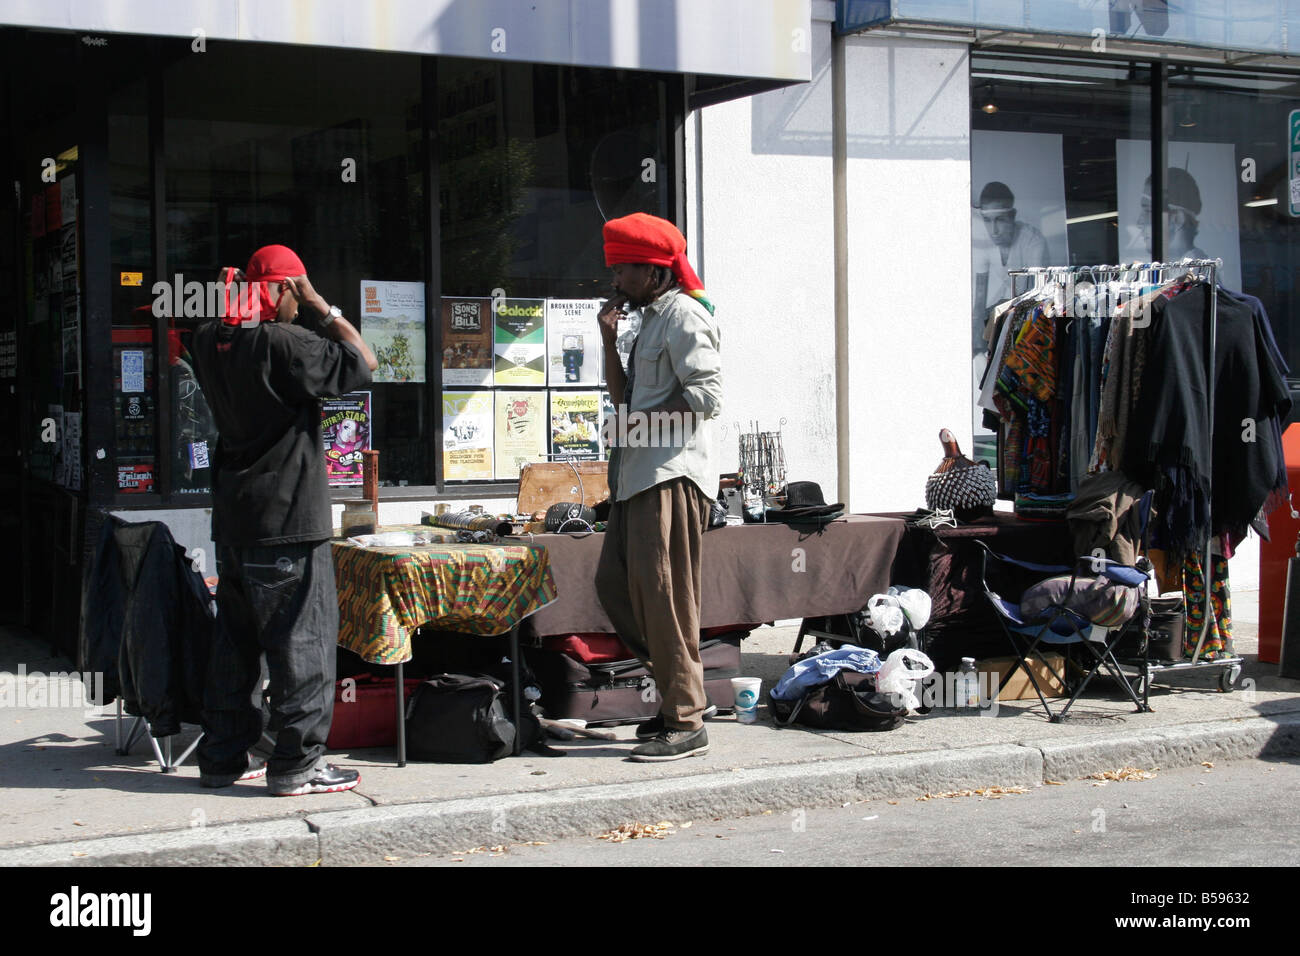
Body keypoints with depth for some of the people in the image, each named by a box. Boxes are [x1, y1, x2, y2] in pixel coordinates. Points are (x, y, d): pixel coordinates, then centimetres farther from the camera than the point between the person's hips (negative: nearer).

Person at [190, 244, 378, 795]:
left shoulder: (211, 342, 6)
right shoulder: (283, 344, -17)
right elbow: (362, 361, -11)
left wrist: (236, 296, 16)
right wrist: (318, 305, -6)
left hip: (232, 520, 8)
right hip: (287, 521, -8)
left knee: (236, 637, 15)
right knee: (302, 639, -1)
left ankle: (223, 755, 21)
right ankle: (297, 763, 1)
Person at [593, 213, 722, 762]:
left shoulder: (683, 315, -9)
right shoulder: (649, 319, 22)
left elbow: (707, 396, -18)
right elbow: (624, 396, 22)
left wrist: (639, 421, -15)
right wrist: (609, 338, 11)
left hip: (672, 474, -11)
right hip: (637, 474, 11)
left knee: (665, 594, -9)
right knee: (614, 583, 11)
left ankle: (685, 722, -3)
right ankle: (682, 691, 19)